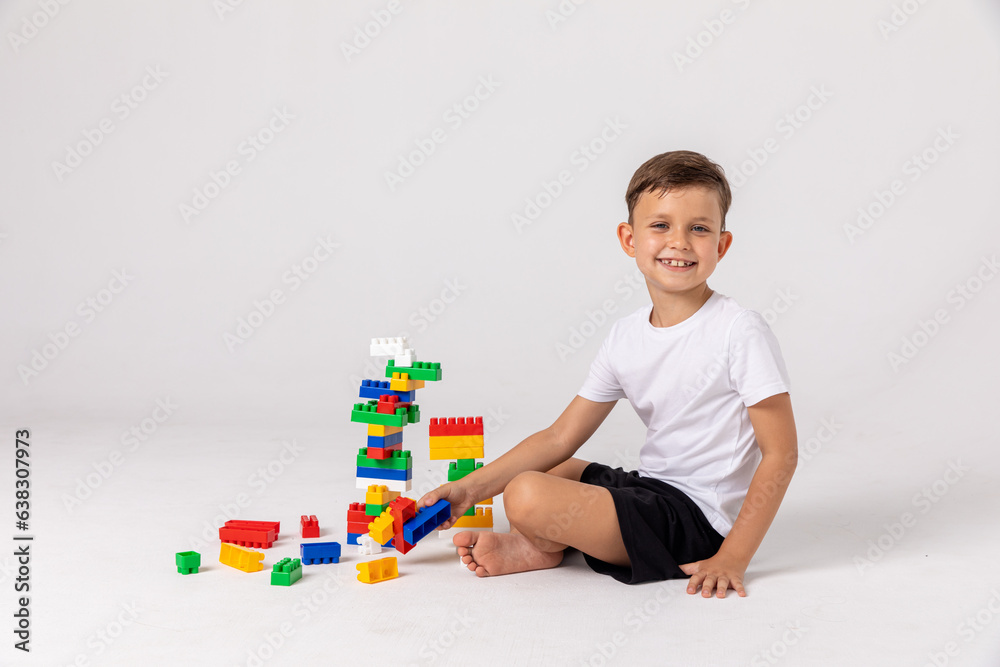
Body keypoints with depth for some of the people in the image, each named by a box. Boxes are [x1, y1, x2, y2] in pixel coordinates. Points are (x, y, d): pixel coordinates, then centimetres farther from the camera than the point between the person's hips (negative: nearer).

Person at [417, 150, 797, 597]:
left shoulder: (739, 332, -15)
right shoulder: (625, 337, 5)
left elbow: (781, 454, -14)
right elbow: (559, 439, 6)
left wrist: (733, 557, -20)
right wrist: (469, 489, -1)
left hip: (698, 518, -8)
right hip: (652, 488, 8)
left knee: (528, 496, -23)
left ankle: (540, 546, 9)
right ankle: (541, 541, -5)